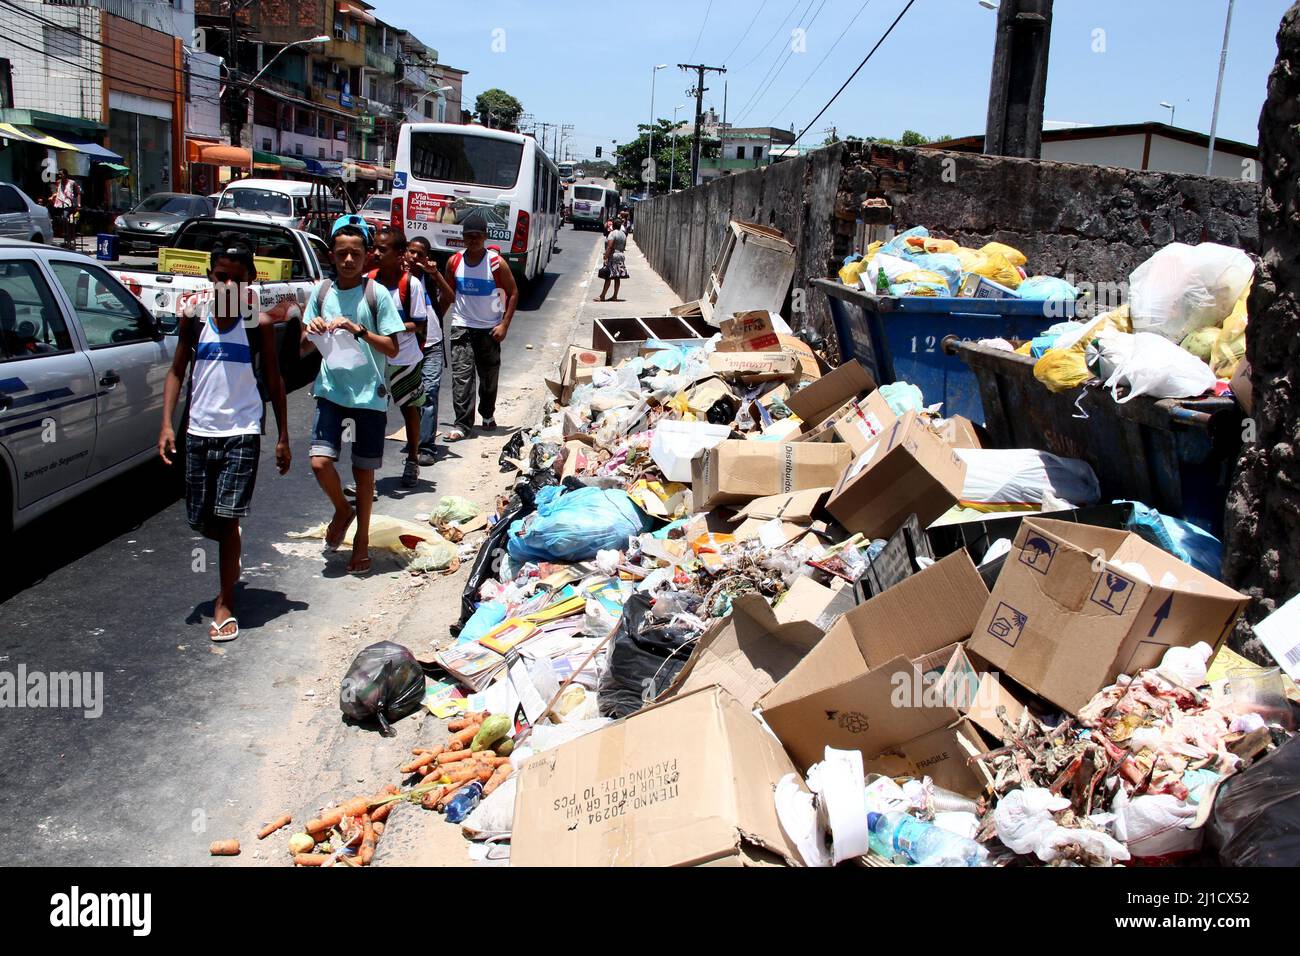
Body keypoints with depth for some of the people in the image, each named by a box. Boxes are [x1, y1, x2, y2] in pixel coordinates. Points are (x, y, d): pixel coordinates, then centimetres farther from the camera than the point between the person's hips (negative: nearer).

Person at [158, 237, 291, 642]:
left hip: (241, 433, -3)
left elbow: (274, 380, 4)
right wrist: (166, 424, -3)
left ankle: (225, 603, 4)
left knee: (226, 517, -7)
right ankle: (231, 561, 44)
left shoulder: (259, 323, -2)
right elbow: (177, 371, 8)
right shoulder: (194, 316, 2)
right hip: (199, 431, 3)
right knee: (202, 521, 11)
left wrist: (283, 437, 2)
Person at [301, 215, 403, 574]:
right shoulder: (321, 292, 4)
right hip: (331, 390, 2)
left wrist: (359, 330, -20)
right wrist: (312, 331, -10)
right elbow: (304, 348, 12)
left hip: (369, 394, -2)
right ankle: (342, 510, 21)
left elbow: (392, 348, -7)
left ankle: (362, 538, 27)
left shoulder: (377, 294, -5)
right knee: (320, 462, -11)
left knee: (363, 470, 7)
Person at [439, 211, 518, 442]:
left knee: (489, 376, 12)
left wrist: (504, 324, -9)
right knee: (461, 375, -9)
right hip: (462, 327, 1)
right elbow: (448, 295, 12)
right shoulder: (454, 262, 0)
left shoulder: (497, 263, -9)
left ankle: (488, 414, 34)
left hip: (489, 328, -1)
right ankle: (462, 424, -8)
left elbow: (513, 293, -3)